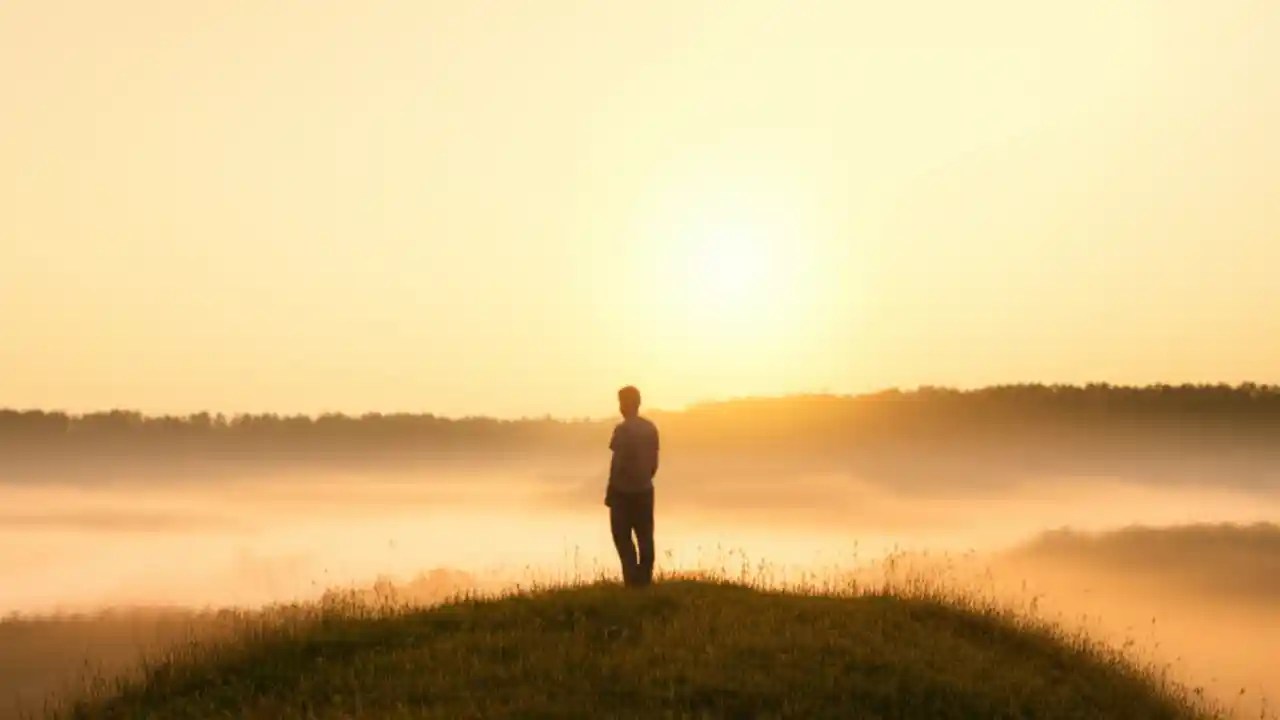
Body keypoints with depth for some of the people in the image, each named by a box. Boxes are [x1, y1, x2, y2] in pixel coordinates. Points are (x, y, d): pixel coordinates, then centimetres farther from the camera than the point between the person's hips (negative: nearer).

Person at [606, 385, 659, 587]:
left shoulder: (622, 429, -15)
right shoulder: (651, 428, 5)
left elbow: (618, 464, -16)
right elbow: (654, 463, 9)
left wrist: (610, 493, -8)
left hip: (624, 492, -6)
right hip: (645, 491, 6)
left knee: (623, 538, 1)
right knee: (645, 536, 9)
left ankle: (633, 581, -6)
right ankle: (645, 579, 10)